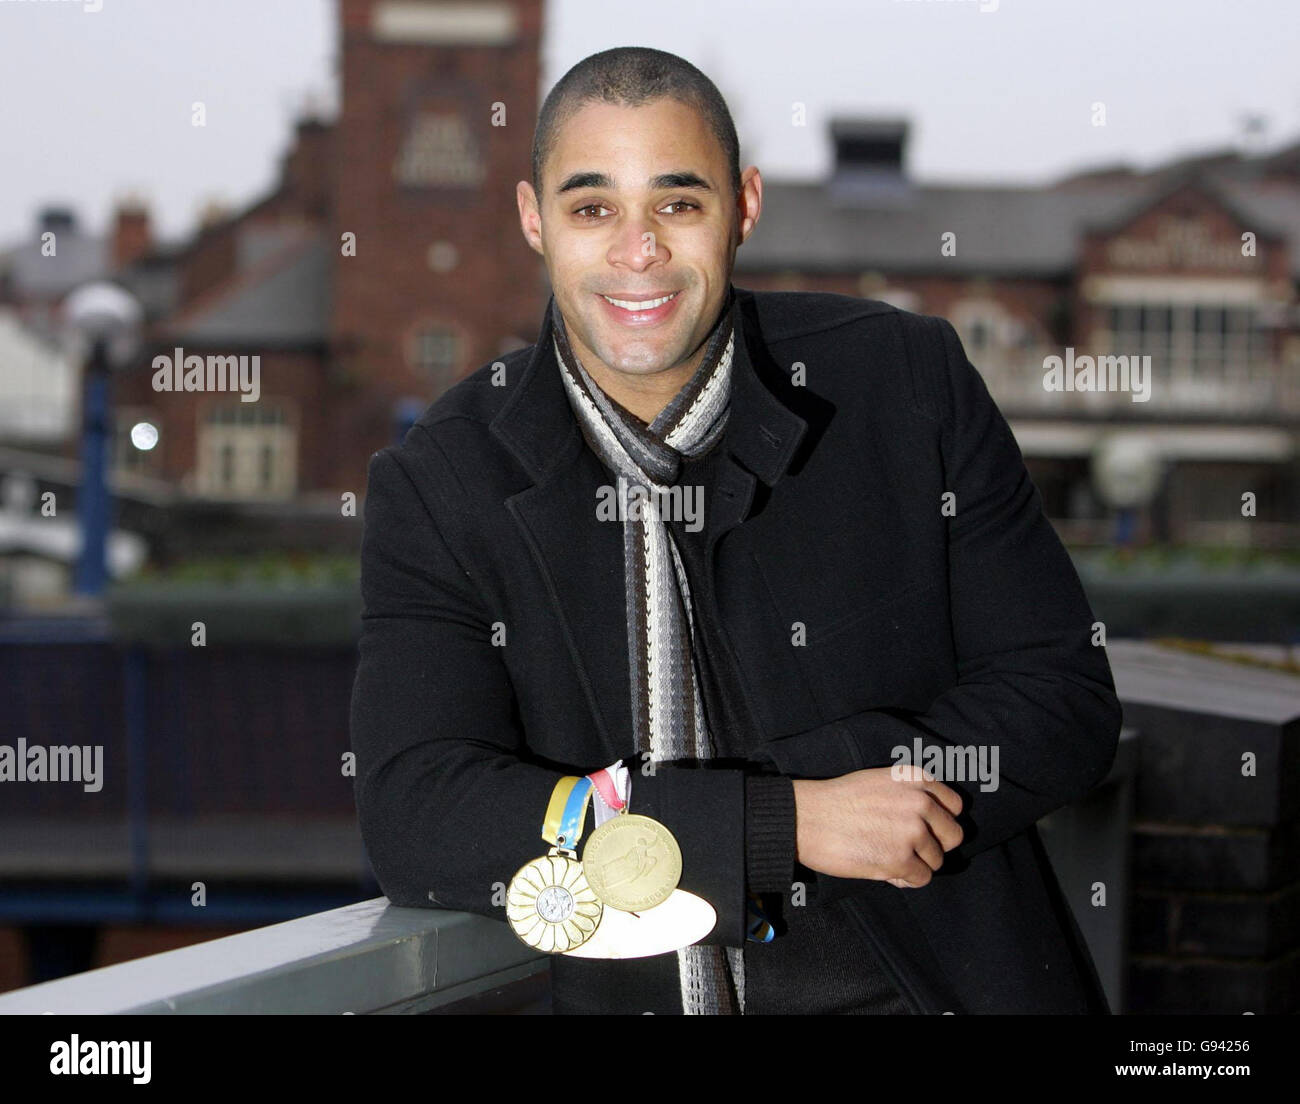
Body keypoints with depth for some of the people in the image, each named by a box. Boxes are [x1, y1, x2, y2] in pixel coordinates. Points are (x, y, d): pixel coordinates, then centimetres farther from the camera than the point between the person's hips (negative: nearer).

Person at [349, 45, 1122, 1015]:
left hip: (936, 983, 1)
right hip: (620, 999, -1)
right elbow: (413, 822, -10)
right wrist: (785, 821, -20)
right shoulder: (436, 486, -1)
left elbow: (1065, 700, -2)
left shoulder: (906, 380, 0)